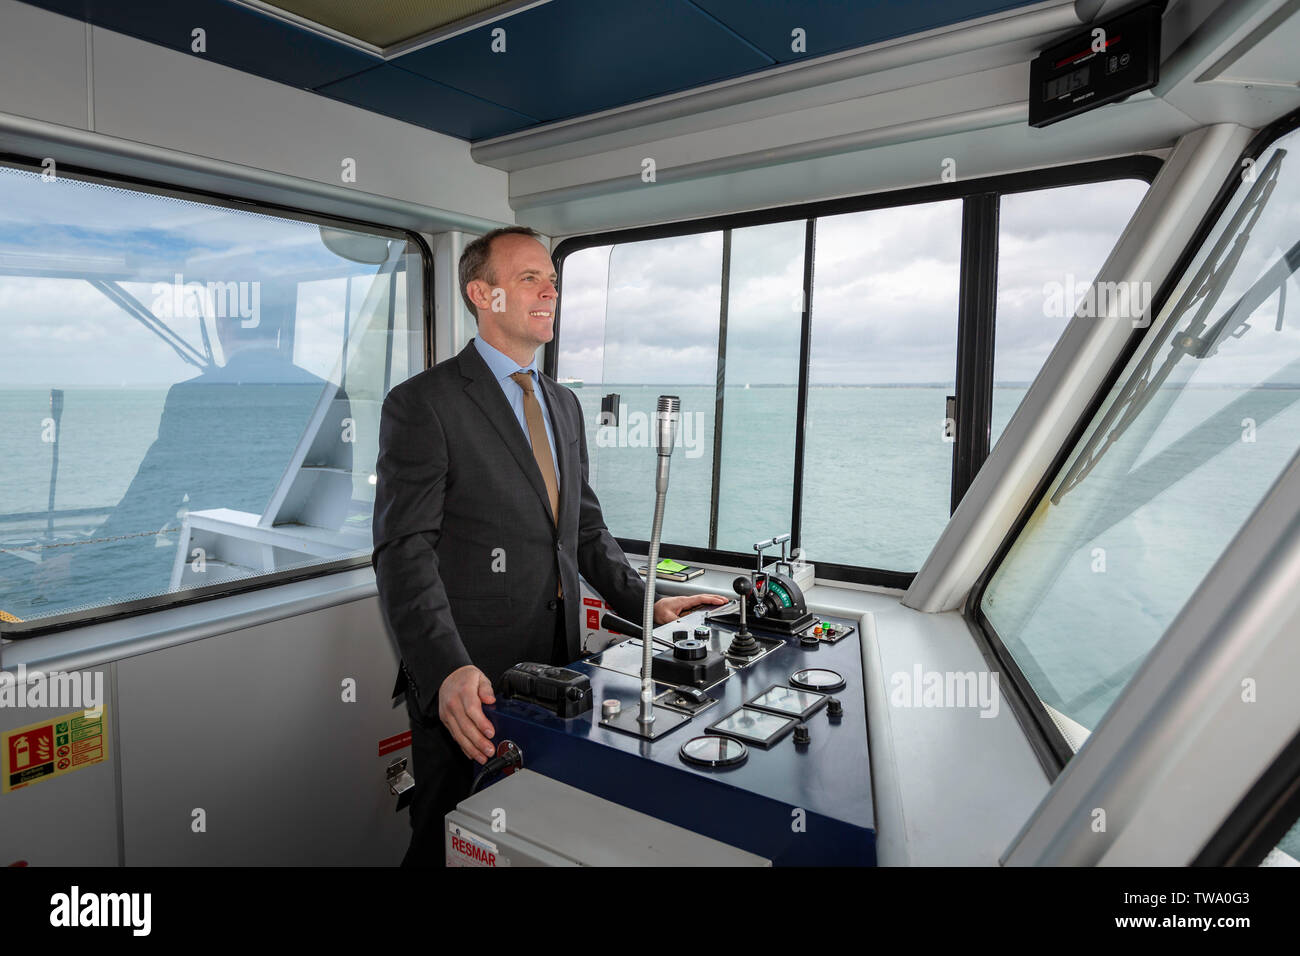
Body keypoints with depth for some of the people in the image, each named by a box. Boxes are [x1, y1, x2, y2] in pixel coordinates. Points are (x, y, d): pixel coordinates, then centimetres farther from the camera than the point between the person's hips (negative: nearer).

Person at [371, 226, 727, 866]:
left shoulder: (564, 404, 13)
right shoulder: (421, 404, -10)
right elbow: (406, 551, -18)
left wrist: (647, 604, 6)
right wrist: (447, 671, -30)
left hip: (555, 668, 6)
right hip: (470, 686, -6)